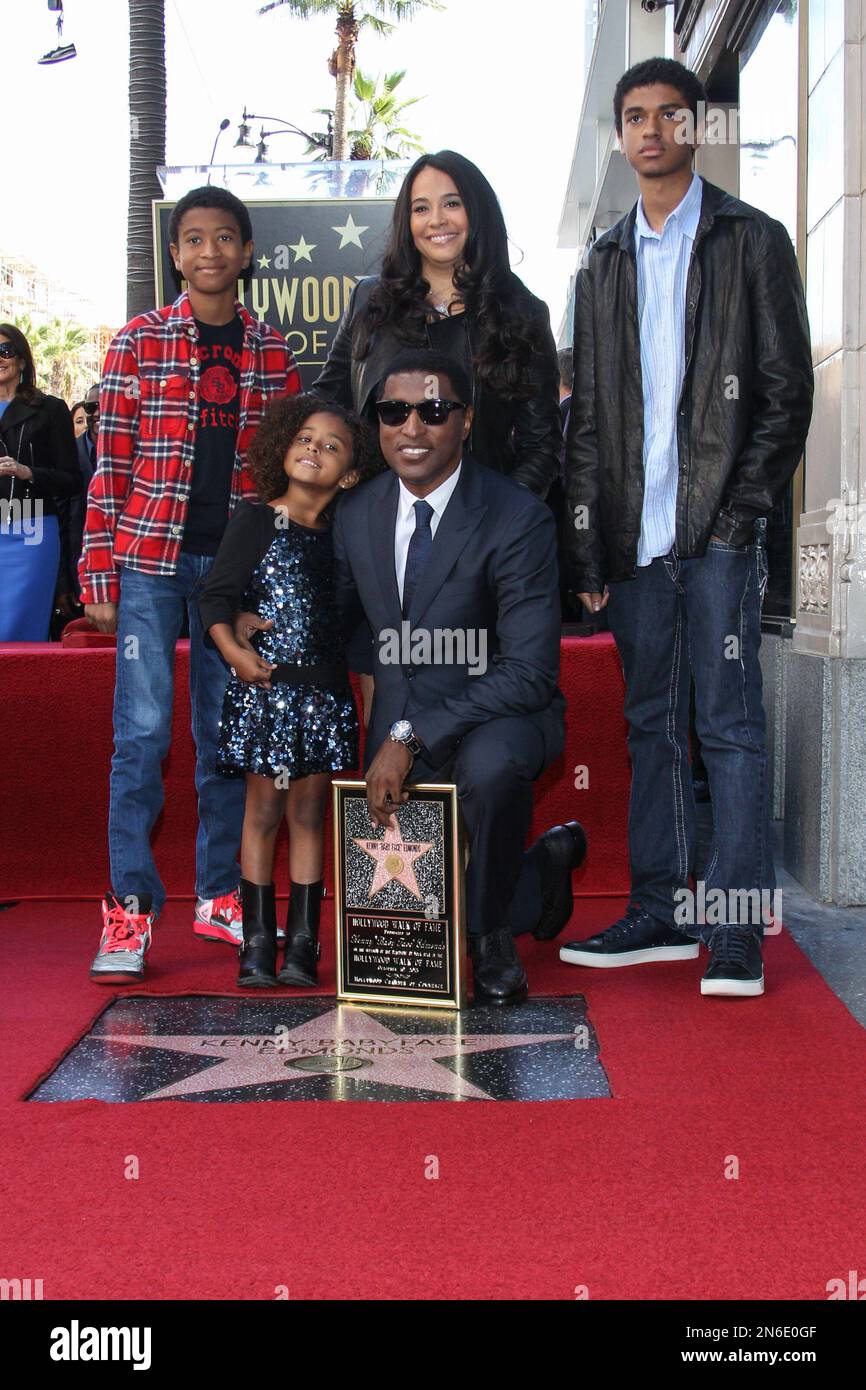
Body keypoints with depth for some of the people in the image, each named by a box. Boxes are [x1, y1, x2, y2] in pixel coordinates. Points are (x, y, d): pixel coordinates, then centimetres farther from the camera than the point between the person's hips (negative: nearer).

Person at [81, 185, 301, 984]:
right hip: (150, 557, -2)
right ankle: (130, 909, 0)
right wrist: (98, 573, -5)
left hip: (237, 561, 3)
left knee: (226, 731, 8)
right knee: (143, 730, -6)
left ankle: (220, 896, 18)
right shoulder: (139, 342, 3)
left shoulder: (272, 353, 9)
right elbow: (110, 466, 0)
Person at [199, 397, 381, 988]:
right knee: (263, 811, 2)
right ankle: (258, 943, 10)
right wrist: (235, 653, -18)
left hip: (326, 692, 3)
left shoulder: (343, 536, 10)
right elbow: (216, 596, -4)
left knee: (309, 814, 6)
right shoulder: (255, 520, 0)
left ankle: (303, 945, 11)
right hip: (264, 687, -3)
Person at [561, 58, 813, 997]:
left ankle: (736, 928, 0)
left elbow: (787, 390, 0)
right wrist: (587, 546, 6)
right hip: (634, 534, 4)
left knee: (729, 724, -4)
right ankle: (659, 911, 16)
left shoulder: (752, 241, 6)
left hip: (717, 530, -4)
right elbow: (587, 417, 14)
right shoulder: (604, 266, 17)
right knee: (651, 724, 8)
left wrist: (741, 508, -10)